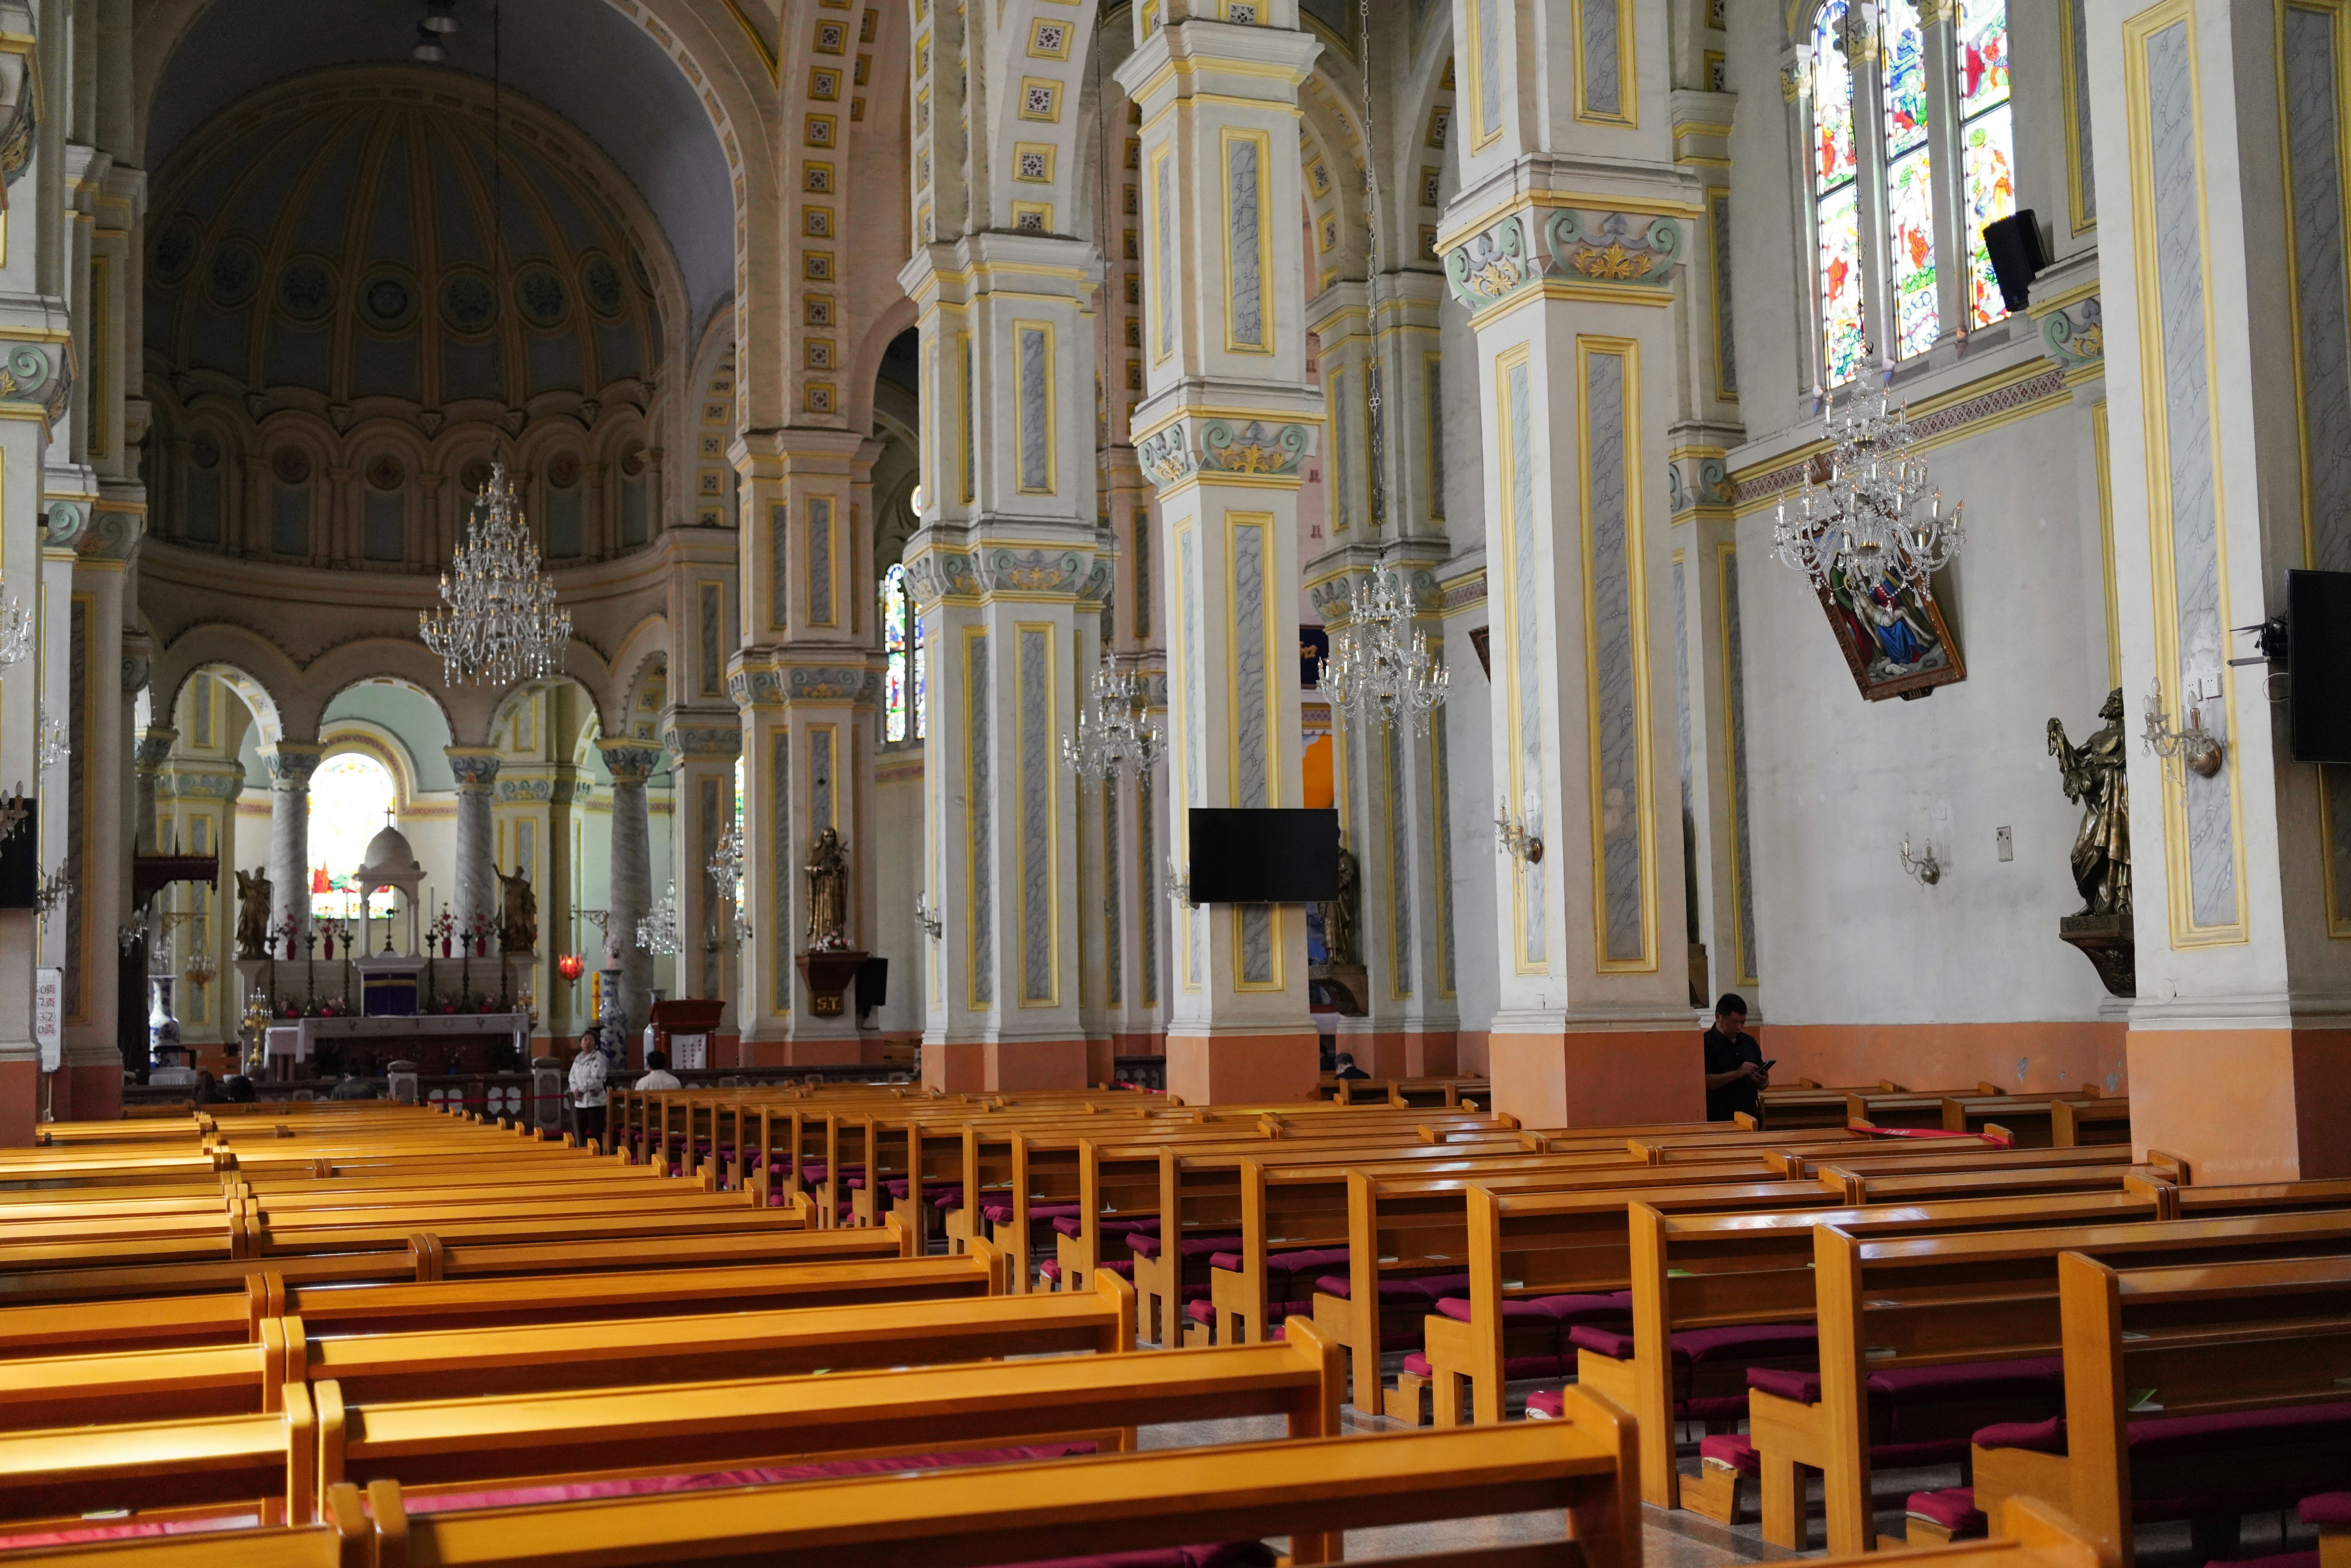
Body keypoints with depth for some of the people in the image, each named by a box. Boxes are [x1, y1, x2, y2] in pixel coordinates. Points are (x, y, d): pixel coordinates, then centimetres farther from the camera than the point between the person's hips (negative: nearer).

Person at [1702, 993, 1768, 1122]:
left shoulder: (1750, 1042, 15)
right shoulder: (1706, 1043, -5)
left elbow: (1761, 1087, 22)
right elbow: (1703, 1082, -16)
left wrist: (1763, 1082, -1)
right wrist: (1736, 1074, -19)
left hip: (1750, 1117, 5)